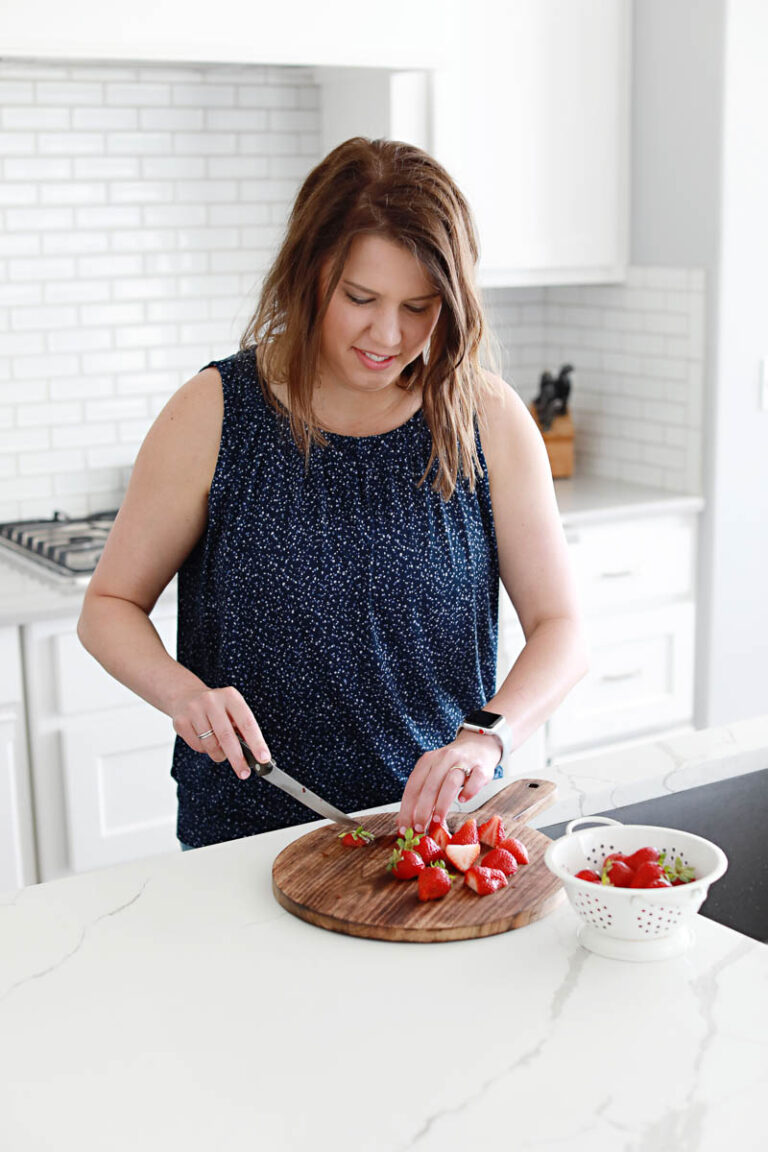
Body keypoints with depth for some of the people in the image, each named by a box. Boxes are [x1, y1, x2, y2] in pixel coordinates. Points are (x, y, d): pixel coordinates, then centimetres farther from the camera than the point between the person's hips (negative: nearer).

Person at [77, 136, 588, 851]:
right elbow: (109, 606, 2)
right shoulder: (215, 414, -7)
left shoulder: (487, 419, -4)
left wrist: (487, 735, -22)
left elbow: (559, 629, -3)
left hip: (437, 820, 1)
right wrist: (184, 692, -17)